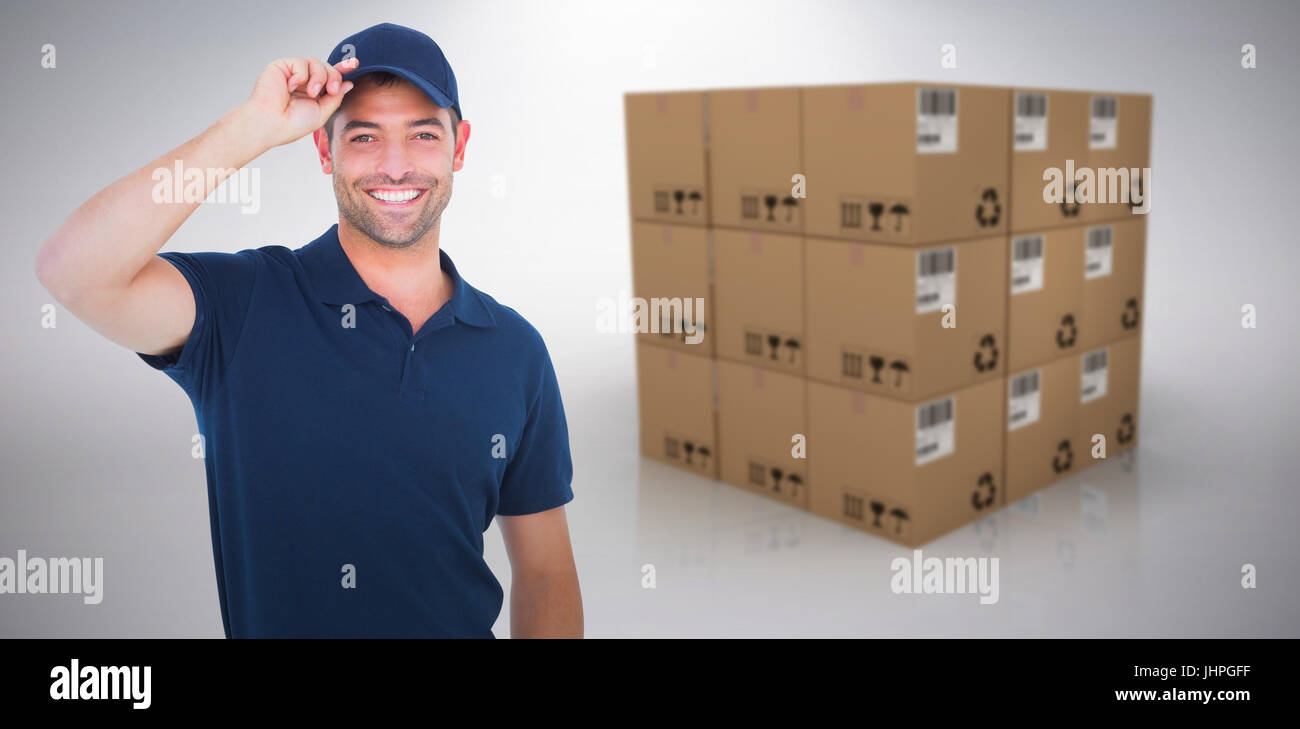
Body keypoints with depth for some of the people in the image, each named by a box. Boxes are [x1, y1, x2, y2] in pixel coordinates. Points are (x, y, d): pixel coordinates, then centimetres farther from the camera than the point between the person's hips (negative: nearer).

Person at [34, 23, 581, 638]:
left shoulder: (515, 350, -1)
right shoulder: (242, 305, -6)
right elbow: (71, 271, -23)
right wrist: (256, 125, -21)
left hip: (463, 625, 1)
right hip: (266, 624, -1)